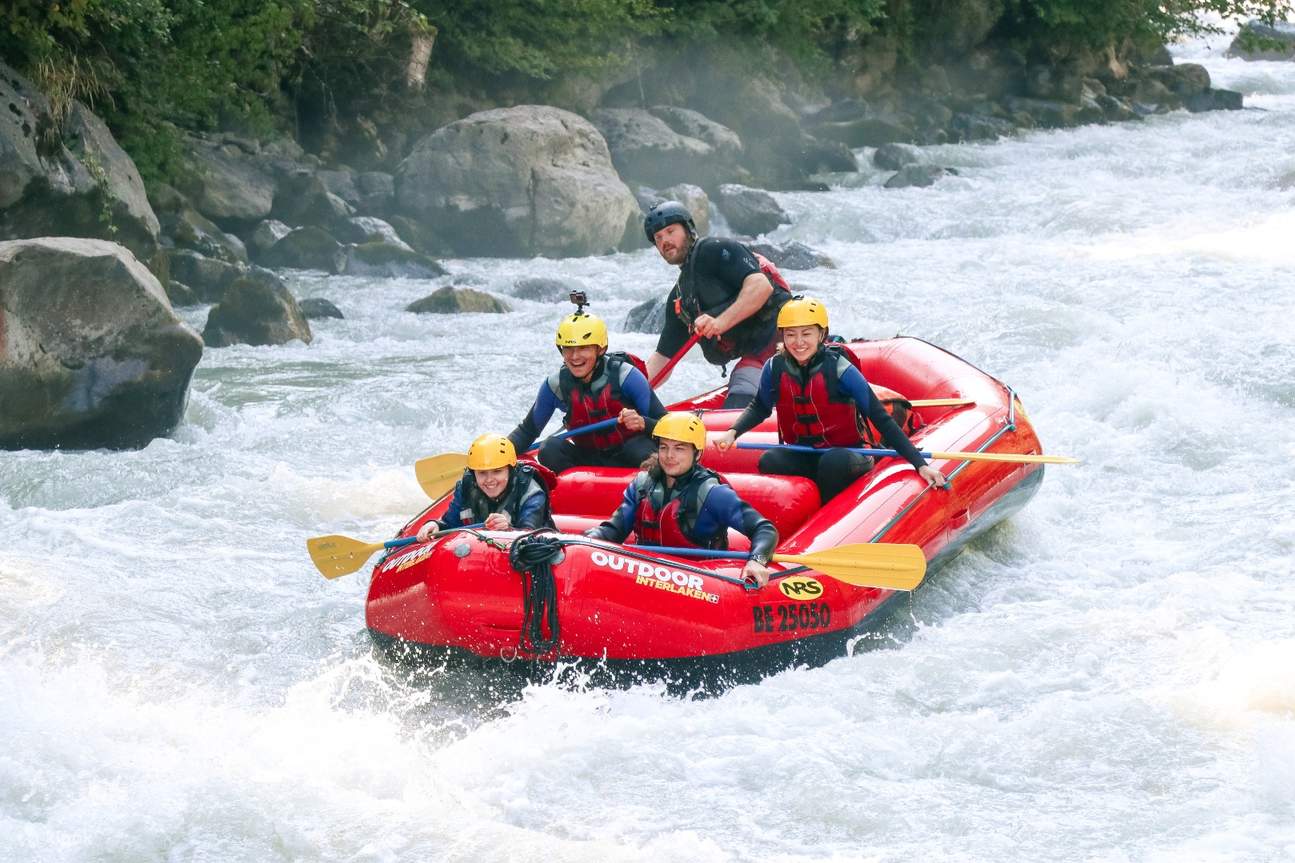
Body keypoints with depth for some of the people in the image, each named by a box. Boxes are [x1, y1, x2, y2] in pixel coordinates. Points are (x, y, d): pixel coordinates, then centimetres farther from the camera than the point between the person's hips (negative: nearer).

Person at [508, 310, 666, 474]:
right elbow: (528, 430, 3)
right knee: (550, 450, -23)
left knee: (642, 450, -36)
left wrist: (642, 423, -40)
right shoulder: (556, 385, -9)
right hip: (588, 458, 3)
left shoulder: (625, 376, -18)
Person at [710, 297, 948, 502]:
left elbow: (880, 419, -16)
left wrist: (920, 464, -21)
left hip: (845, 453, -3)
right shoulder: (775, 369, -6)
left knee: (833, 462, -36)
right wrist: (732, 433, -7)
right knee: (769, 462, -26)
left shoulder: (839, 370, -18)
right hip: (802, 457, 3)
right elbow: (759, 409, 14)